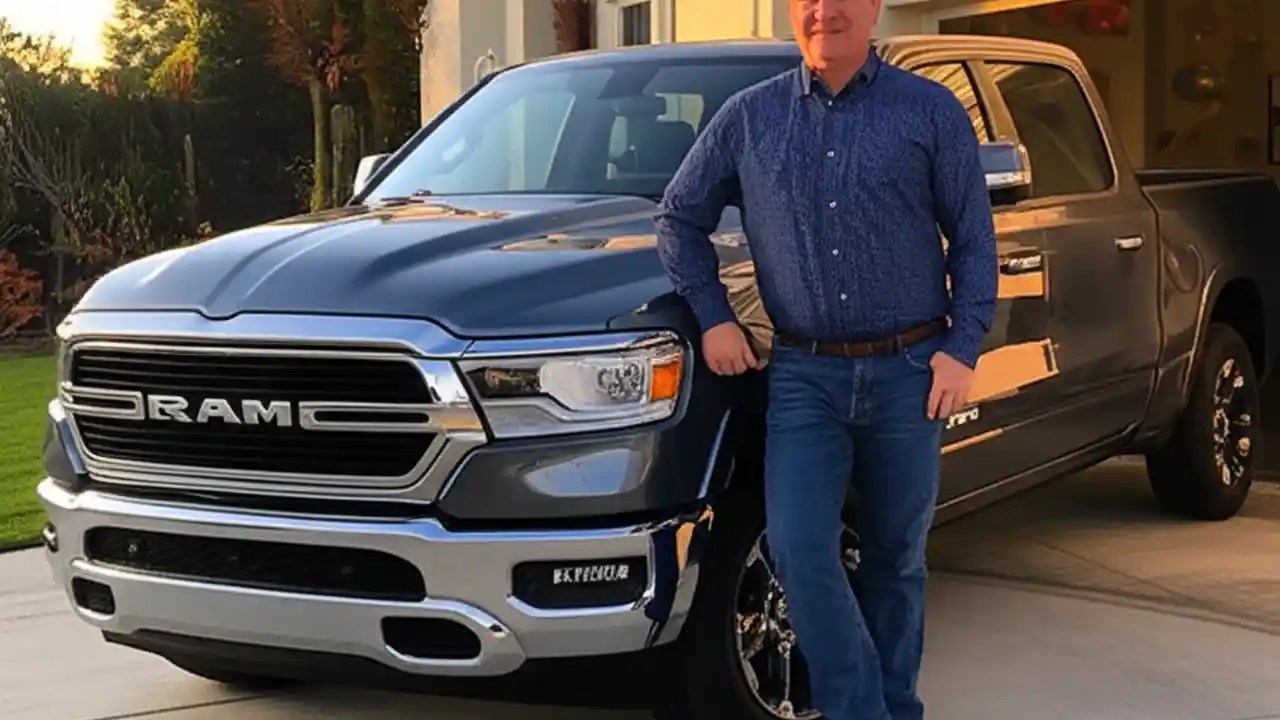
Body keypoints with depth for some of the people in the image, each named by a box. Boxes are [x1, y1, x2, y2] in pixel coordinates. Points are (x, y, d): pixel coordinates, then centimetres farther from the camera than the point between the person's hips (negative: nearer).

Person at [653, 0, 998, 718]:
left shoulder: (931, 110, 2)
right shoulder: (749, 116, 6)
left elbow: (974, 239, 3)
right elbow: (680, 216, 15)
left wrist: (963, 347, -6)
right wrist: (713, 315, 4)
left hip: (909, 370, -1)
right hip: (804, 375, 1)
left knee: (897, 558, 8)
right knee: (800, 549, -10)